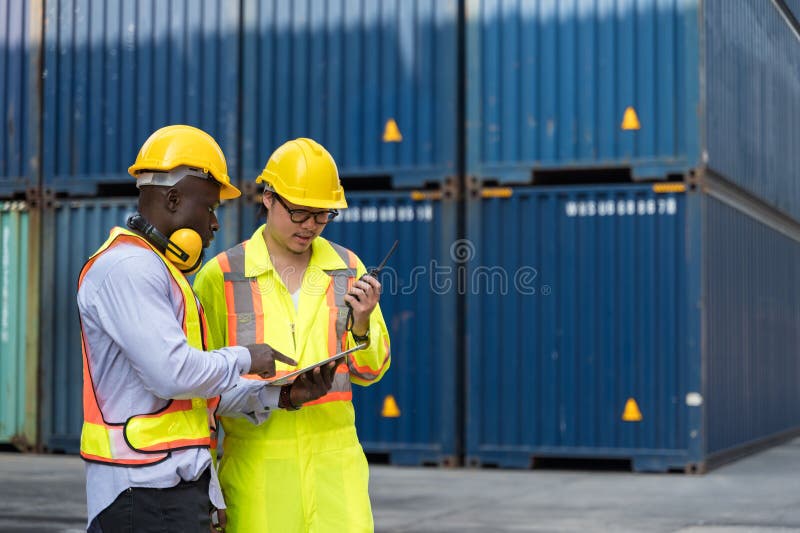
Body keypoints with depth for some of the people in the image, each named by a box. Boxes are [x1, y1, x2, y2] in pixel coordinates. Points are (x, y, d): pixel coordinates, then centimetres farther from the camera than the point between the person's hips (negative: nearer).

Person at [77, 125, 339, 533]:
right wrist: (244, 358, -7)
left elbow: (205, 390, 18)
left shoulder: (156, 269, 21)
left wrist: (280, 396, 8)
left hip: (177, 483, 10)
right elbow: (172, 372, -23)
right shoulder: (127, 268, -12)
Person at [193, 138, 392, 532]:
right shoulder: (220, 276, -2)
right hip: (256, 461, -2)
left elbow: (369, 372, 11)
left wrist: (361, 324, -10)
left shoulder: (347, 268, 7)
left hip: (334, 457, 2)